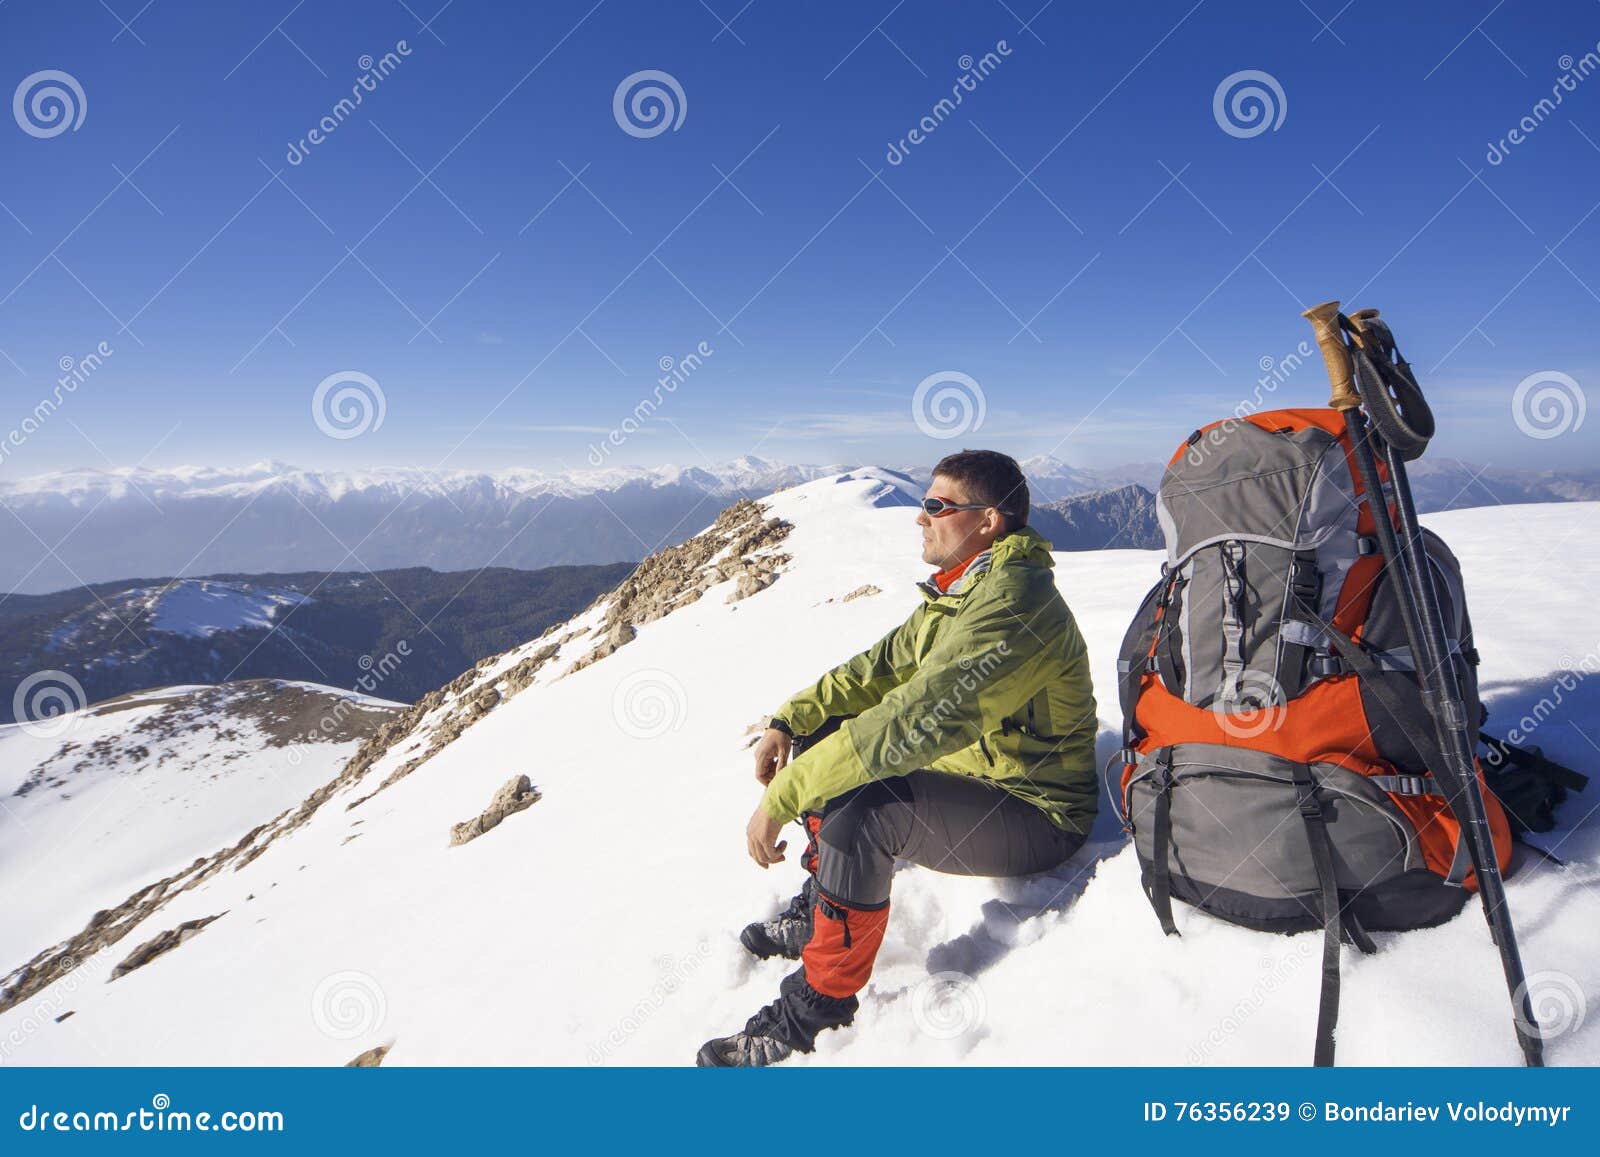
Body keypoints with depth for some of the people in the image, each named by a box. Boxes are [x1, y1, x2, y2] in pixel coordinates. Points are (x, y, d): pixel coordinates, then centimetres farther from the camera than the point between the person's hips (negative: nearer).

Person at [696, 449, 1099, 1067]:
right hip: (965, 772, 10)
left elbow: (921, 720, -36)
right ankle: (821, 906, 23)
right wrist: (789, 720, -2)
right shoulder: (958, 588, 5)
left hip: (1034, 815, -10)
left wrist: (782, 796, -32)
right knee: (821, 736, 8)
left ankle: (820, 1000, -11)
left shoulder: (1013, 599, -27)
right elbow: (883, 666, 11)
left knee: (858, 808, -33)